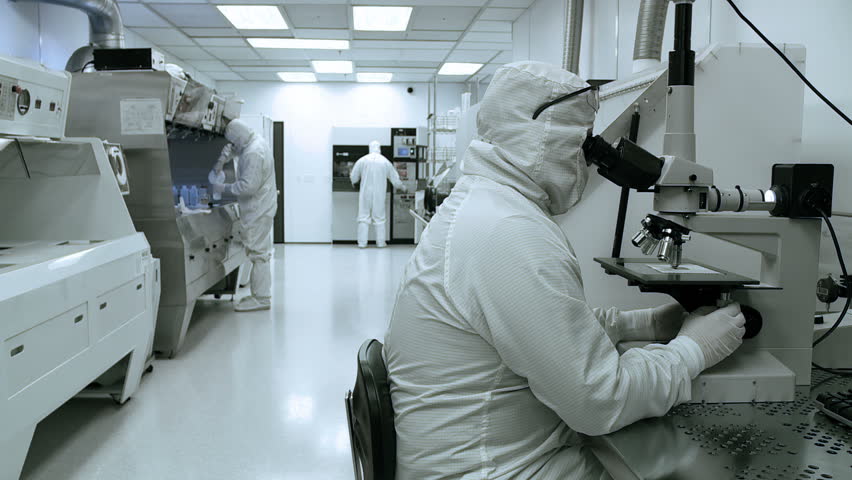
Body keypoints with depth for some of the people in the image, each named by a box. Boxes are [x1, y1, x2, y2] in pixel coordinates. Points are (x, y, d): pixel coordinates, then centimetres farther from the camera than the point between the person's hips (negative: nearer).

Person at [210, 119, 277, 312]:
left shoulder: (253, 153, -23)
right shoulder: (256, 139, 8)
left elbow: (248, 186, -26)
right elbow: (233, 148, 27)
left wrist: (224, 188, -14)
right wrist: (221, 161, 11)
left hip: (258, 210, -10)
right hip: (261, 207, 10)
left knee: (258, 252, -6)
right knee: (261, 251, 15)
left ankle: (261, 298, -1)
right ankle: (261, 293, 23)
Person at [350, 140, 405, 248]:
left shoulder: (362, 160, -3)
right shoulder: (385, 162, 0)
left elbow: (354, 178, 4)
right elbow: (395, 179, 8)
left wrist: (354, 182, 28)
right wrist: (403, 188, 26)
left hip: (365, 193, 0)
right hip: (379, 194, 0)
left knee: (364, 217, 4)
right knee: (379, 218, 9)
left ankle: (362, 242, 3)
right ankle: (380, 242, 11)